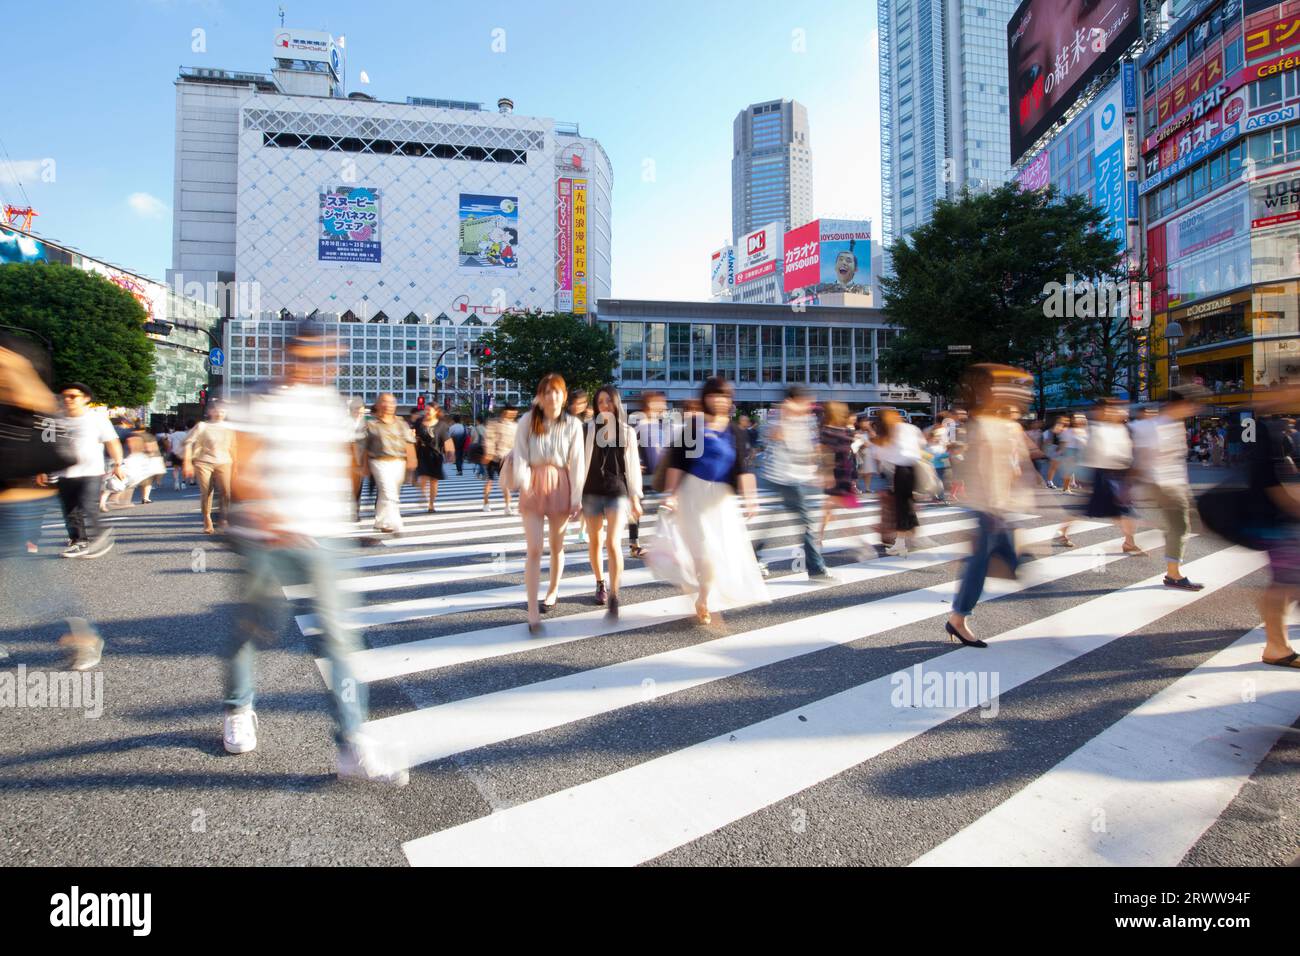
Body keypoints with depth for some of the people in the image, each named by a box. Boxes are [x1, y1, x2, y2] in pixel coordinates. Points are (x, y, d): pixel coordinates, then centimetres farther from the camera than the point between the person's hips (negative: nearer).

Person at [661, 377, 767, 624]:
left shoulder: (735, 432, 4)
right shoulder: (693, 427, -2)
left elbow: (742, 469, -3)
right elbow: (676, 463, -4)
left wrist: (749, 497, -14)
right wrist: (671, 494, -10)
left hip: (722, 497, 3)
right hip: (695, 493, -3)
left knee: (727, 549, 6)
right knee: (706, 548, -8)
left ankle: (704, 601, 26)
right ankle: (704, 601, 16)